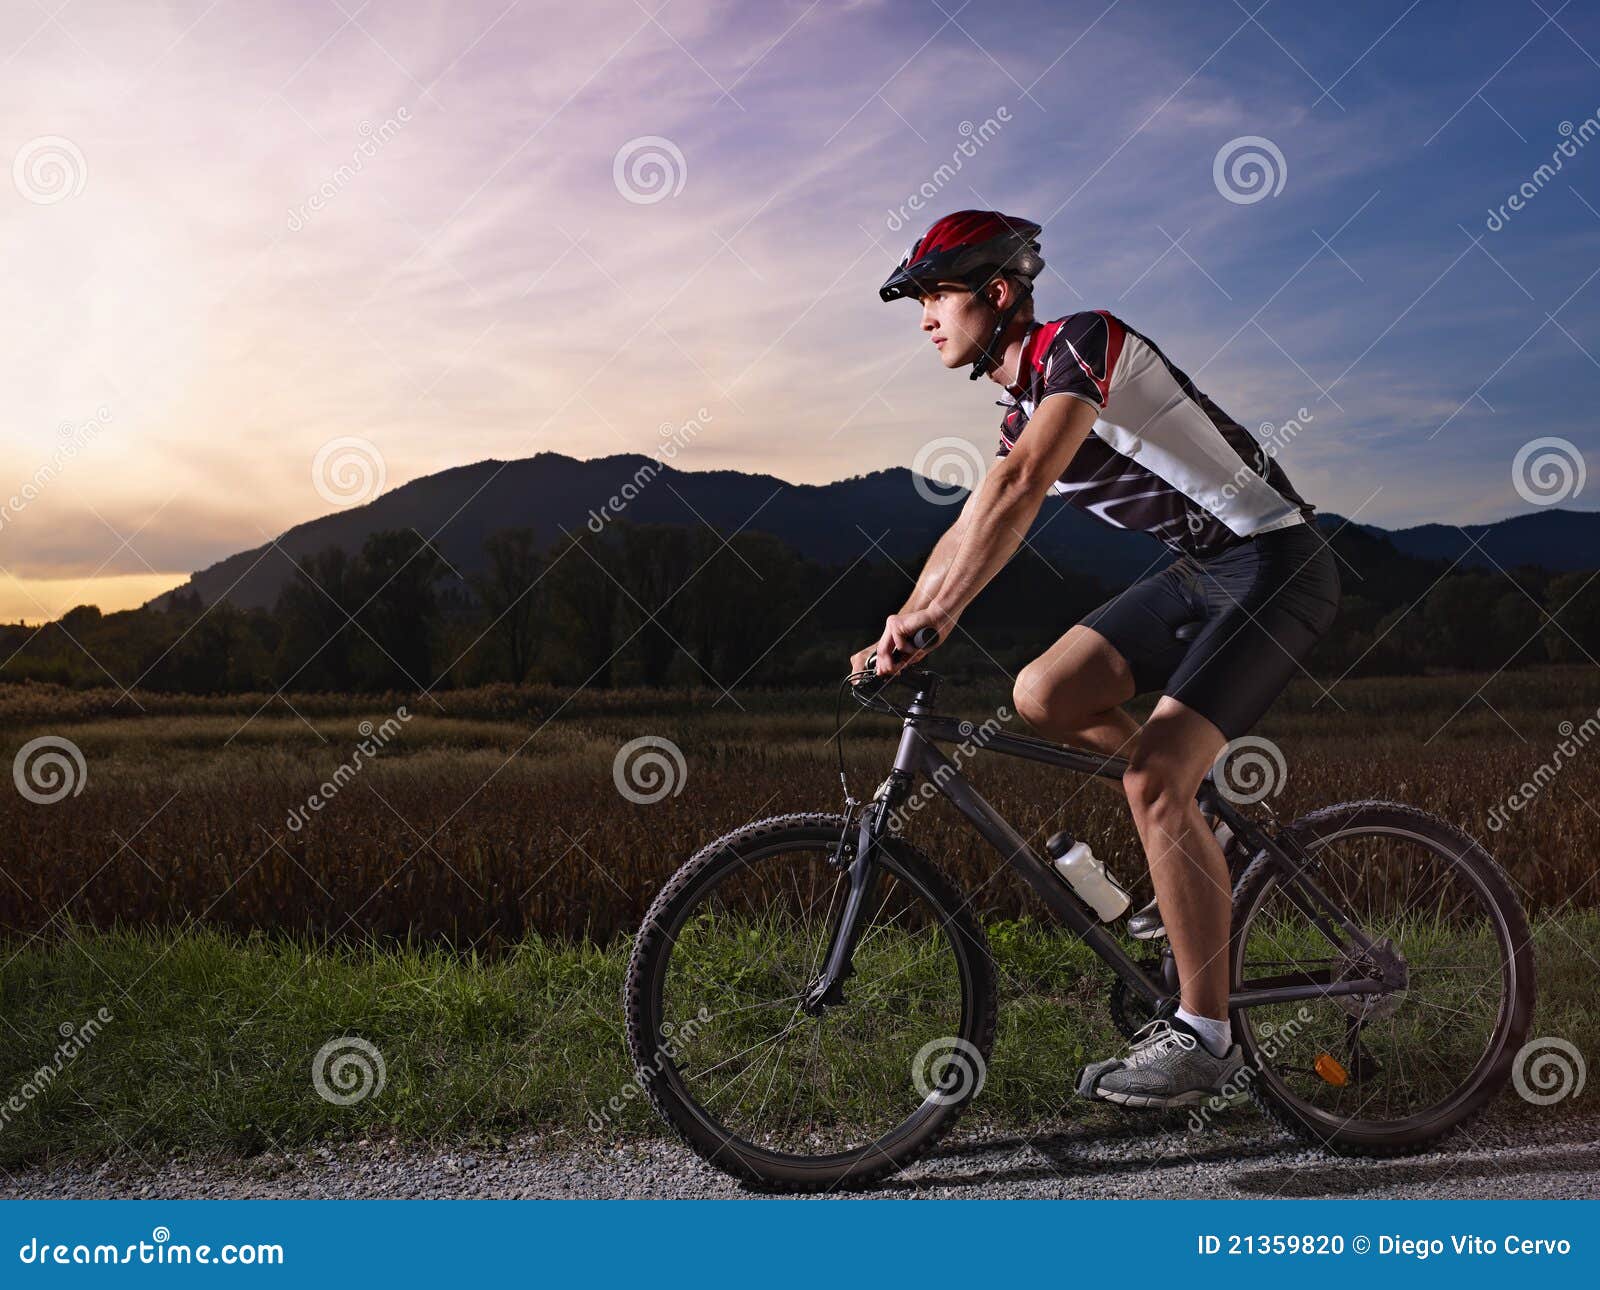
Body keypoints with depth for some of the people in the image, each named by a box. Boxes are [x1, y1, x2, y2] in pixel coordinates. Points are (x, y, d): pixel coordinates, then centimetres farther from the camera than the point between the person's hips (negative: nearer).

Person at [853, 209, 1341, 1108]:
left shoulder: (1082, 341, -17)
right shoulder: (1023, 404, 11)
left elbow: (1020, 489, -30)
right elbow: (971, 531, 14)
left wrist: (938, 614, -35)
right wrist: (895, 637, 5)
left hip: (1276, 565, -9)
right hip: (1201, 571, 9)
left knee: (1153, 779, -19)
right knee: (1044, 696, -4)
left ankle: (1206, 1037, -8)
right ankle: (1200, 836, 14)